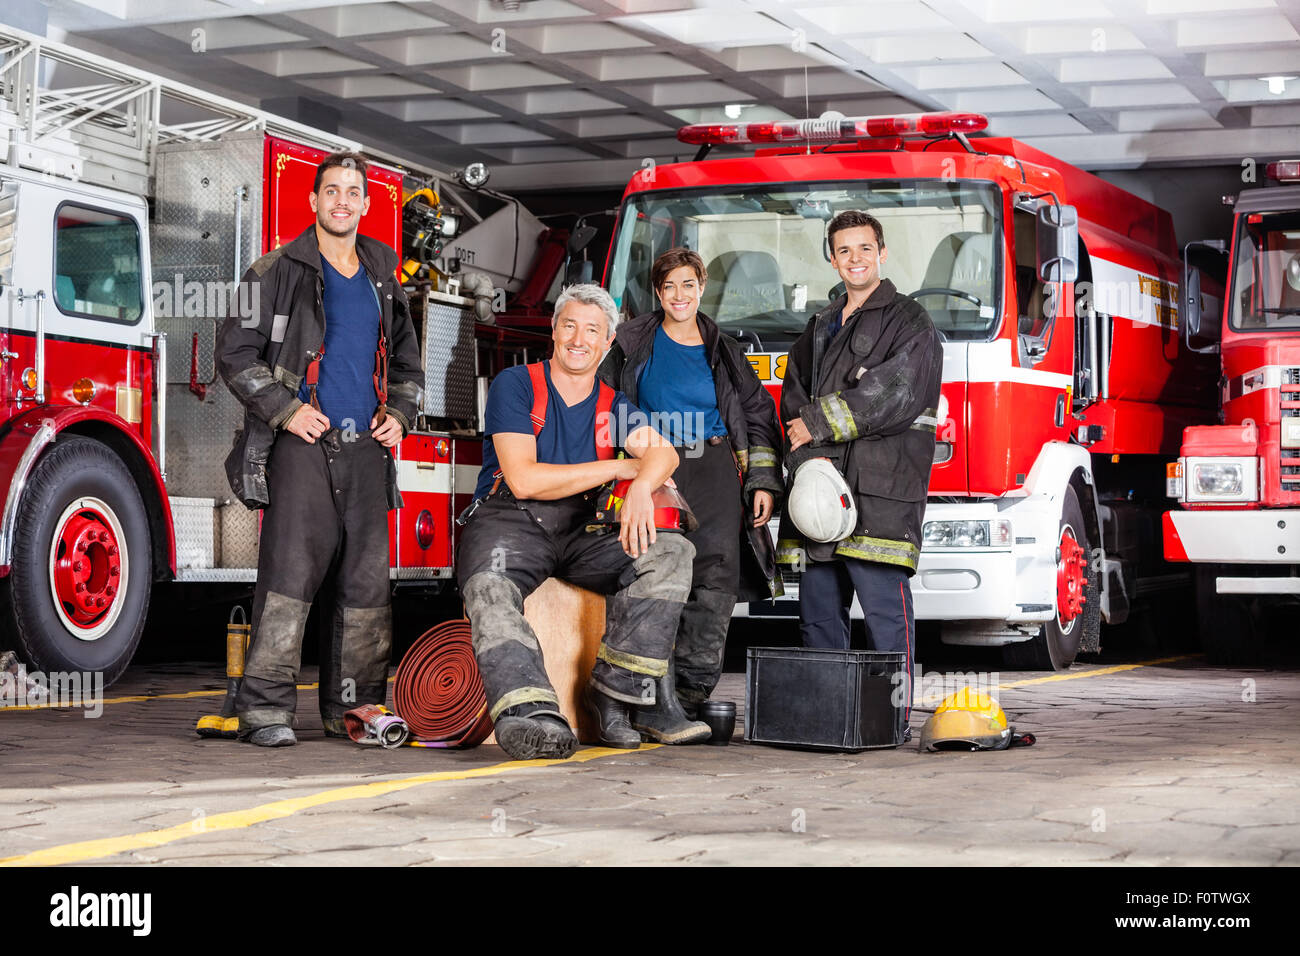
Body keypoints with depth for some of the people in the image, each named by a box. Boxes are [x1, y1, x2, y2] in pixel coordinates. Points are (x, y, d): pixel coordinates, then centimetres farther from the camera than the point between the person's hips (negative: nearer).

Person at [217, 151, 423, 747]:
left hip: (366, 449, 5)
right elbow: (237, 353, -2)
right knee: (291, 569, -13)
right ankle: (265, 707, -12)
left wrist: (399, 413, 8)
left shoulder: (382, 279, 19)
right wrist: (286, 409, -12)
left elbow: (406, 363, 26)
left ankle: (353, 704, 10)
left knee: (367, 579, 3)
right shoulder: (278, 271, 3)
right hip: (304, 443, -5)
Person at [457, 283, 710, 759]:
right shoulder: (516, 385, 0)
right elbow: (523, 480, -12)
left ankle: (616, 688, -21)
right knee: (491, 592, -37)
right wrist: (618, 468, -7)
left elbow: (664, 452, -6)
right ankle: (529, 713, -58)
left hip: (581, 533, 5)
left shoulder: (613, 406, 14)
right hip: (508, 522, -5)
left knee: (671, 553, -17)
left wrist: (641, 486, -31)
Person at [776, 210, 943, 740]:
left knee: (884, 605, -9)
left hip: (879, 491, -6)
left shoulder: (909, 323, 3)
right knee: (818, 610, 6)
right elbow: (793, 399, 18)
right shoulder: (820, 328, 24)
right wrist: (809, 458, -2)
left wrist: (819, 422, -9)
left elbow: (895, 395, -12)